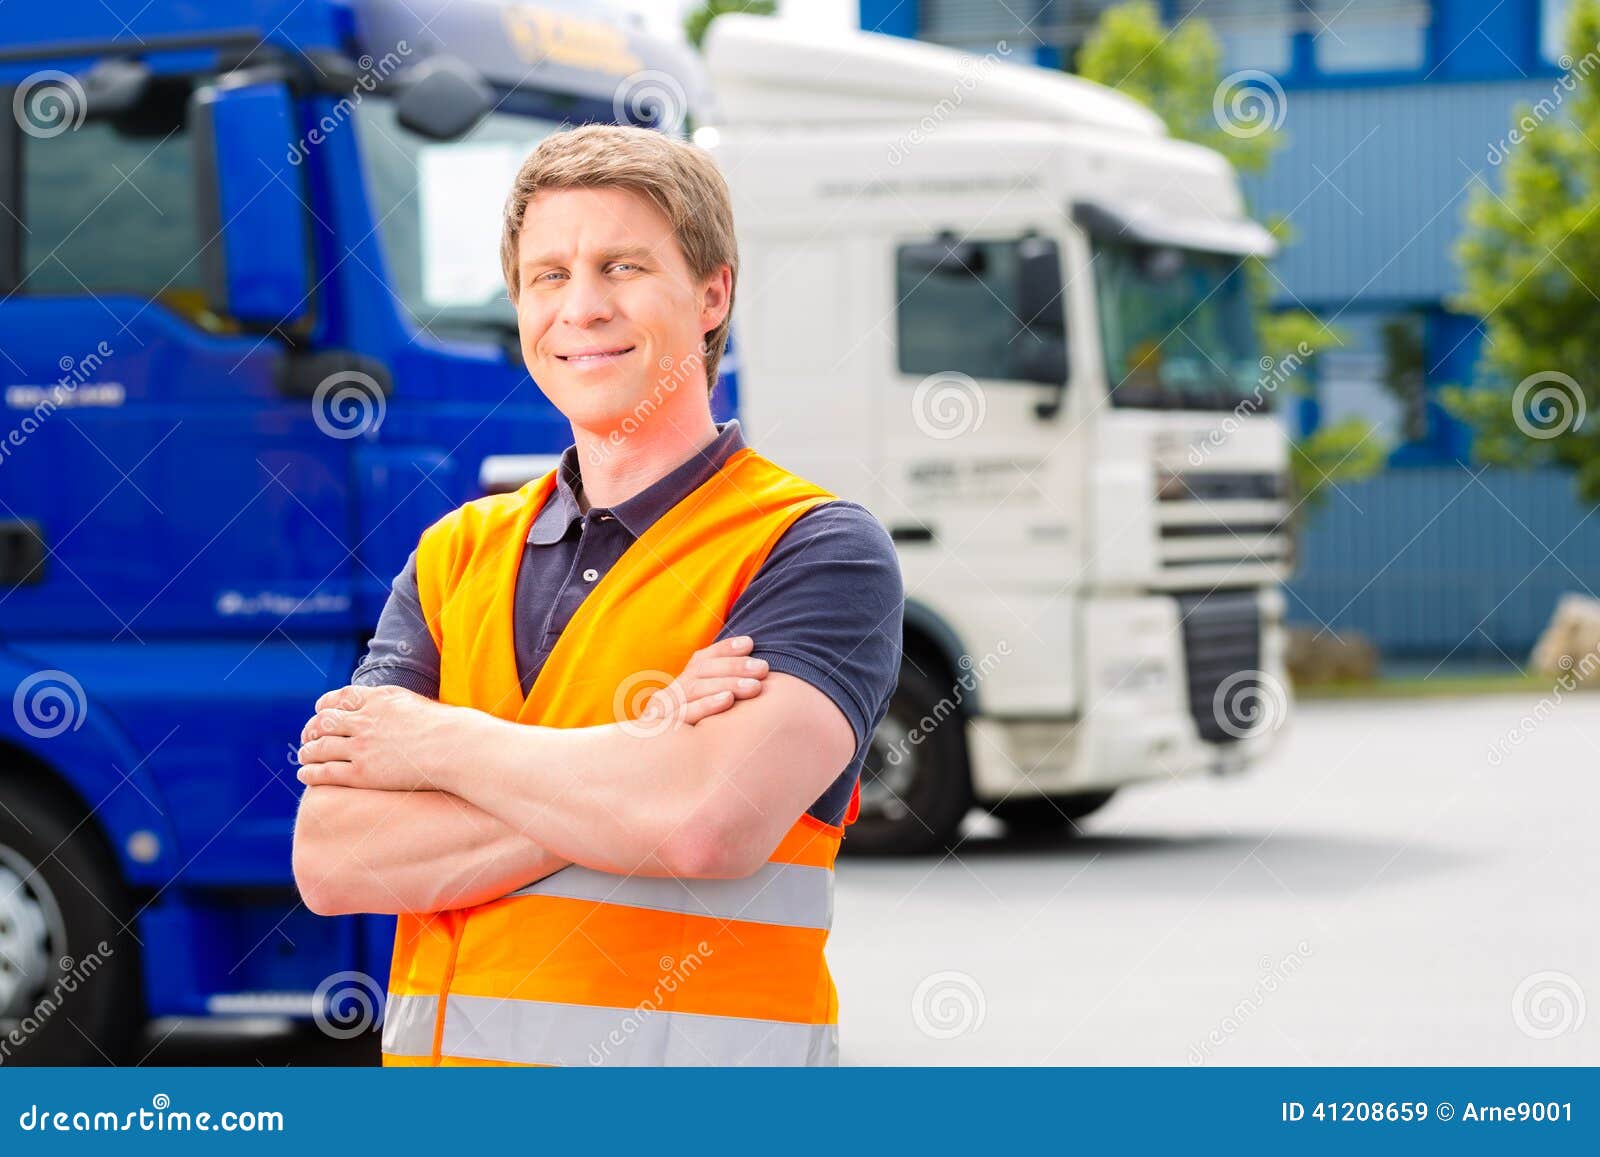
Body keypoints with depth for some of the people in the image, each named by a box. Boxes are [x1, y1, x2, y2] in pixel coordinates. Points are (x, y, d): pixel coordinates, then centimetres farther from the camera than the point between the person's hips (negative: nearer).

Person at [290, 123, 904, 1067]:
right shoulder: (453, 557, 10)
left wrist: (438, 743, -7)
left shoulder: (819, 550, -4)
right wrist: (630, 767, -13)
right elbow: (331, 860, -2)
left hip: (690, 1052, -3)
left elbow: (709, 819, -20)